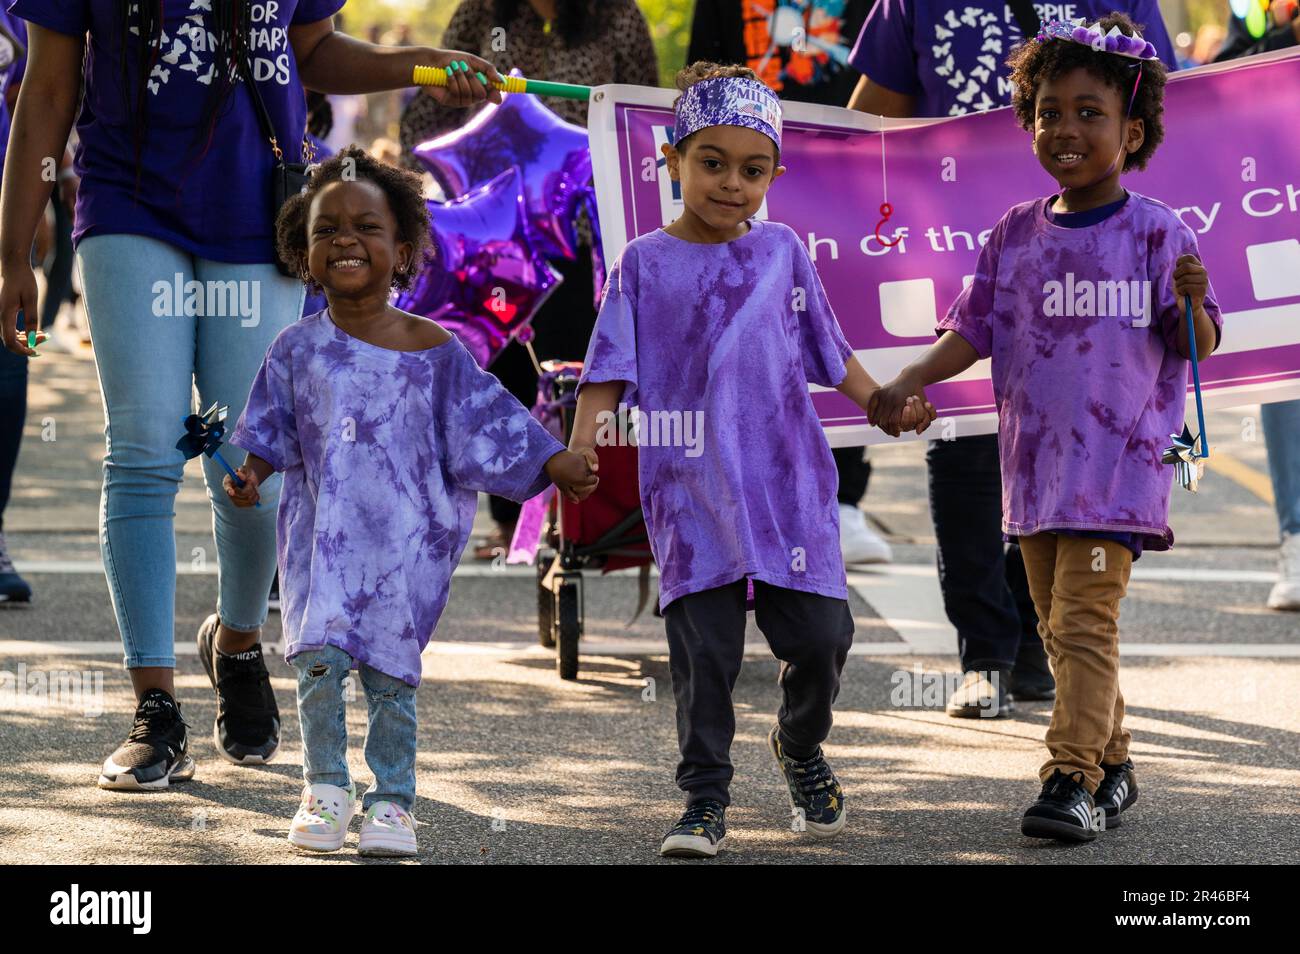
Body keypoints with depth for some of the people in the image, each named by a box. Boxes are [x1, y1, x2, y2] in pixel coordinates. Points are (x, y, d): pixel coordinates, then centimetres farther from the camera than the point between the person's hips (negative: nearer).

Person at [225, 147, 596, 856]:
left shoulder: (433, 350, -1)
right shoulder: (298, 348, 4)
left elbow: (485, 423, 4)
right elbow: (272, 431, 13)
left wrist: (557, 465, 0)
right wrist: (251, 473, -3)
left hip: (407, 537, -1)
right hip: (323, 528, 1)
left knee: (390, 671, -2)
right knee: (318, 658, -11)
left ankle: (391, 800, 14)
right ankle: (326, 786, 9)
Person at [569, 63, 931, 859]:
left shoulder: (782, 251, 10)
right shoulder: (645, 264, 4)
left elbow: (829, 353, 16)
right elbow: (612, 370, 2)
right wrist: (581, 446, -10)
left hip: (787, 482, 2)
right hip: (690, 489, -2)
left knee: (821, 635, 0)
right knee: (703, 650, -4)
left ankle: (801, 748, 29)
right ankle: (705, 800, 7)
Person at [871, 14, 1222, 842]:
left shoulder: (1158, 234, -5)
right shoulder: (1017, 235, 7)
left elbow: (1196, 347, -5)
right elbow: (976, 329, 11)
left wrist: (1192, 303, -26)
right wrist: (910, 382, -1)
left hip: (1119, 463, -5)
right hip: (1036, 460, 5)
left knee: (1084, 621, -13)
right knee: (1060, 627, 12)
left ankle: (1073, 780, -14)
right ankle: (1112, 765, 25)